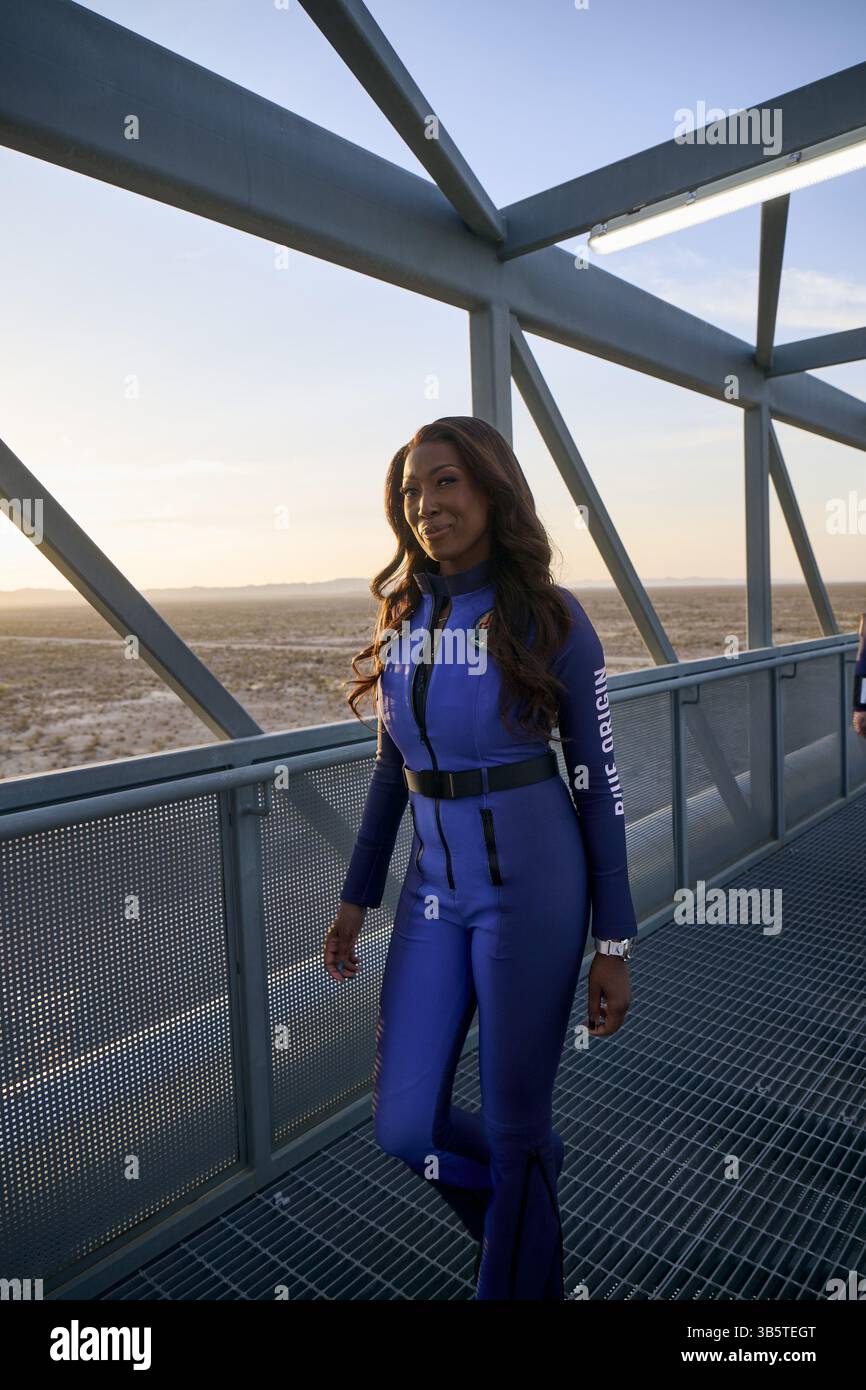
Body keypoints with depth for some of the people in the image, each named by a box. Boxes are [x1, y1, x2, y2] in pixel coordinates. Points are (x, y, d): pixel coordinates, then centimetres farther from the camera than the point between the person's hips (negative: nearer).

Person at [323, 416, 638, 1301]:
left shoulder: (552, 619, -10)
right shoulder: (402, 616, 4)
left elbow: (598, 782, -6)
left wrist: (614, 946, -6)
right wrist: (355, 899, 13)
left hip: (532, 885, -5)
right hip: (435, 890, 5)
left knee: (511, 1130, 7)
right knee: (403, 1127, 12)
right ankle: (530, 1191, 44)